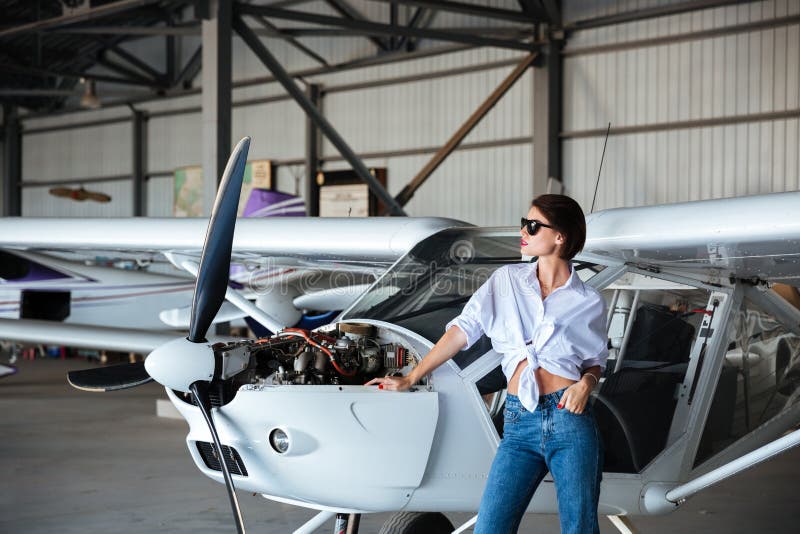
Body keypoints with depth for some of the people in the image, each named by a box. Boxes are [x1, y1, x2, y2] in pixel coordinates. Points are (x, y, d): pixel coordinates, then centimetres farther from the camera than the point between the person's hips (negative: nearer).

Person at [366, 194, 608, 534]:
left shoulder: (588, 302, 6)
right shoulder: (507, 280, 10)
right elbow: (463, 330, 9)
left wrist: (586, 382, -6)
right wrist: (410, 379, 6)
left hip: (569, 420, -1)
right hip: (519, 423, 2)